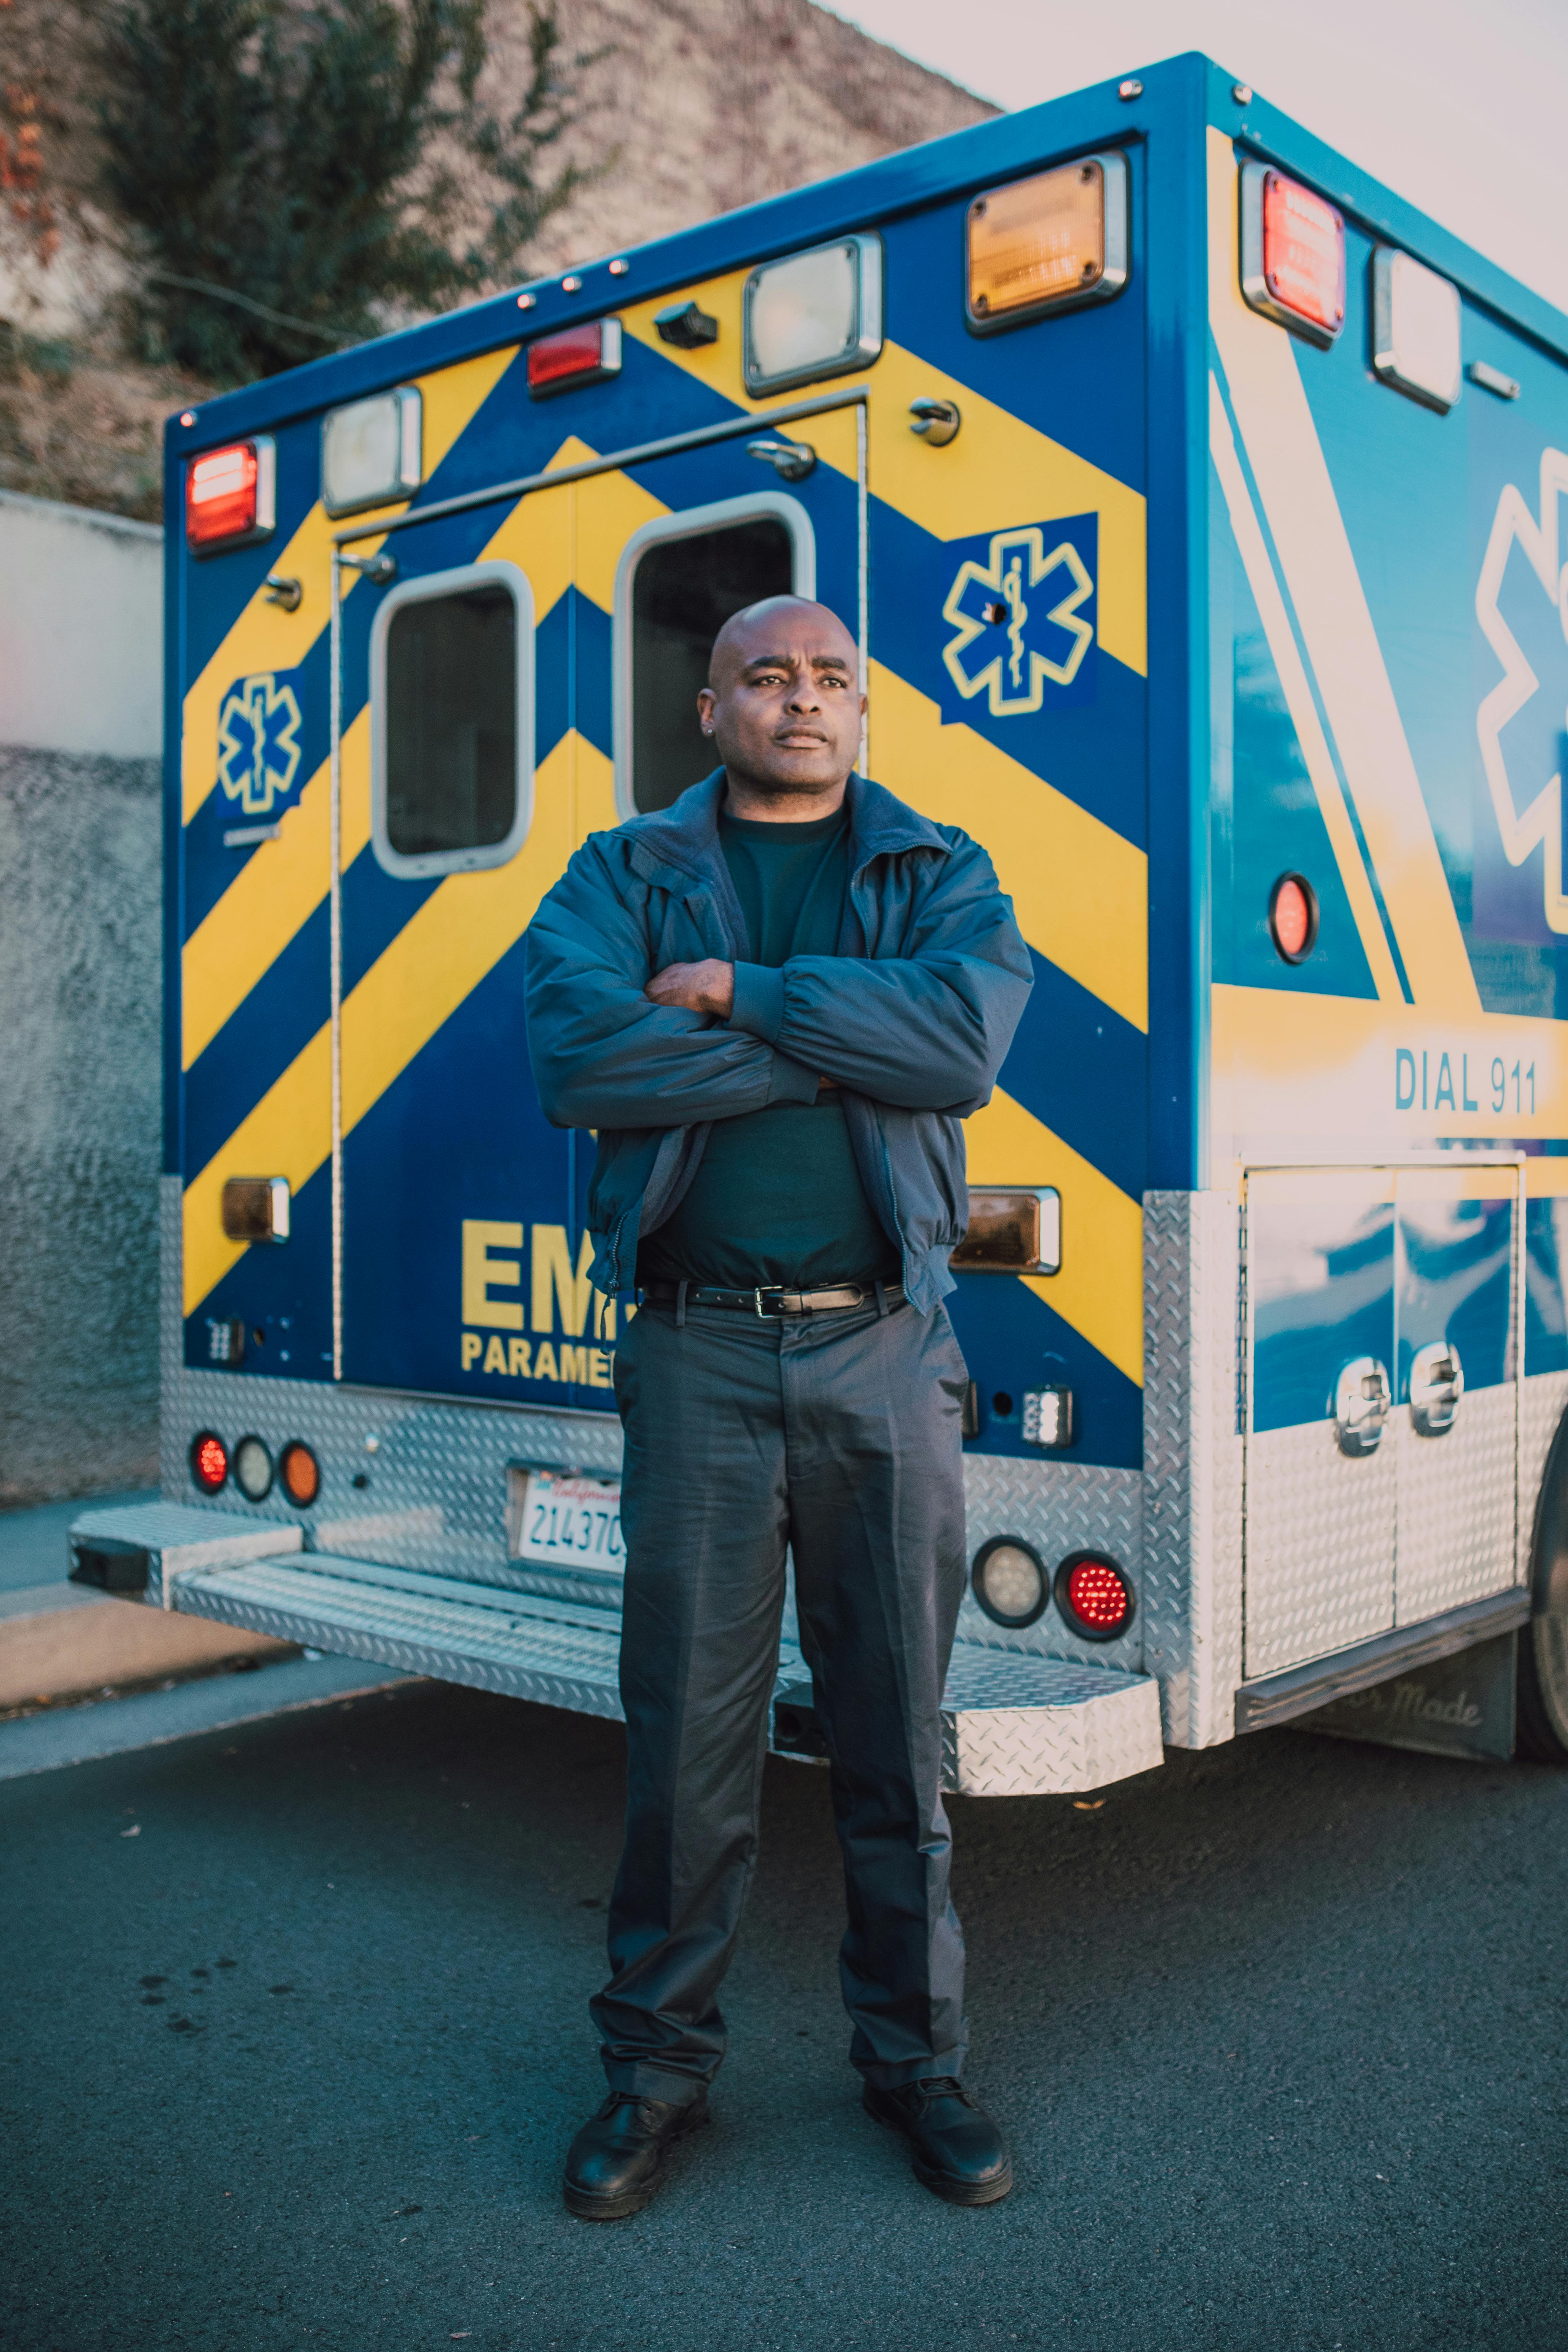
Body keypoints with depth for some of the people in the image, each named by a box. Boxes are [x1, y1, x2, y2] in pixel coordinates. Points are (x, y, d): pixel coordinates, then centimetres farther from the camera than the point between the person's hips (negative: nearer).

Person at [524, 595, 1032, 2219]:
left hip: (884, 1352, 1)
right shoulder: (624, 874, 8)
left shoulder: (939, 873, 9)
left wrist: (743, 992, -11)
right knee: (685, 1734, 7)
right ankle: (658, 2065, 25)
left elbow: (965, 1036, -12)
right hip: (698, 1354, 0)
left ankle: (912, 2055, 28)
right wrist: (840, 1040, -11)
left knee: (897, 1731, 10)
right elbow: (578, 1055, -12)